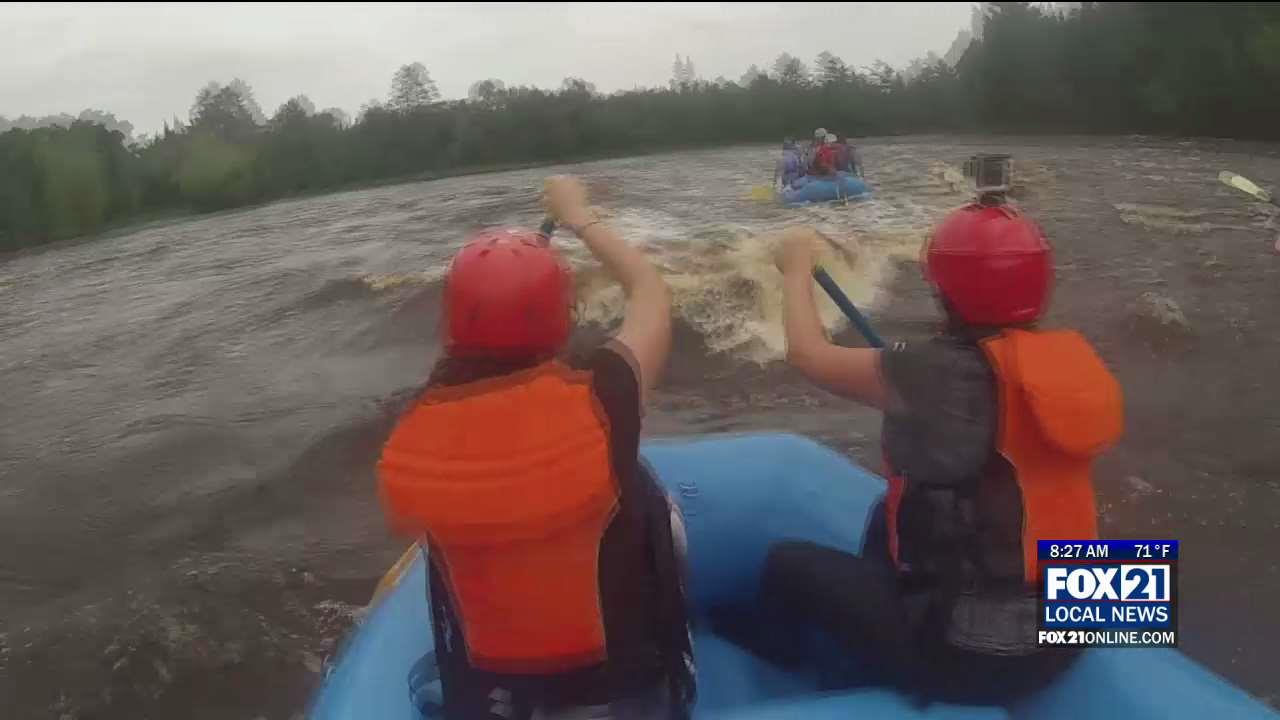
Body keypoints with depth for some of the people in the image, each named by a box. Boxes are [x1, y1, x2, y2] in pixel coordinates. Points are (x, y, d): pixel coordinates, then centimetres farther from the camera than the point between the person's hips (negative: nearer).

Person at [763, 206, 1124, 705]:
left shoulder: (943, 371, -23)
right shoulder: (1073, 359, -5)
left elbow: (809, 353, -9)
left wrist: (797, 266, 9)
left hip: (967, 657, -7)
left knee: (790, 564, 12)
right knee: (892, 515, 26)